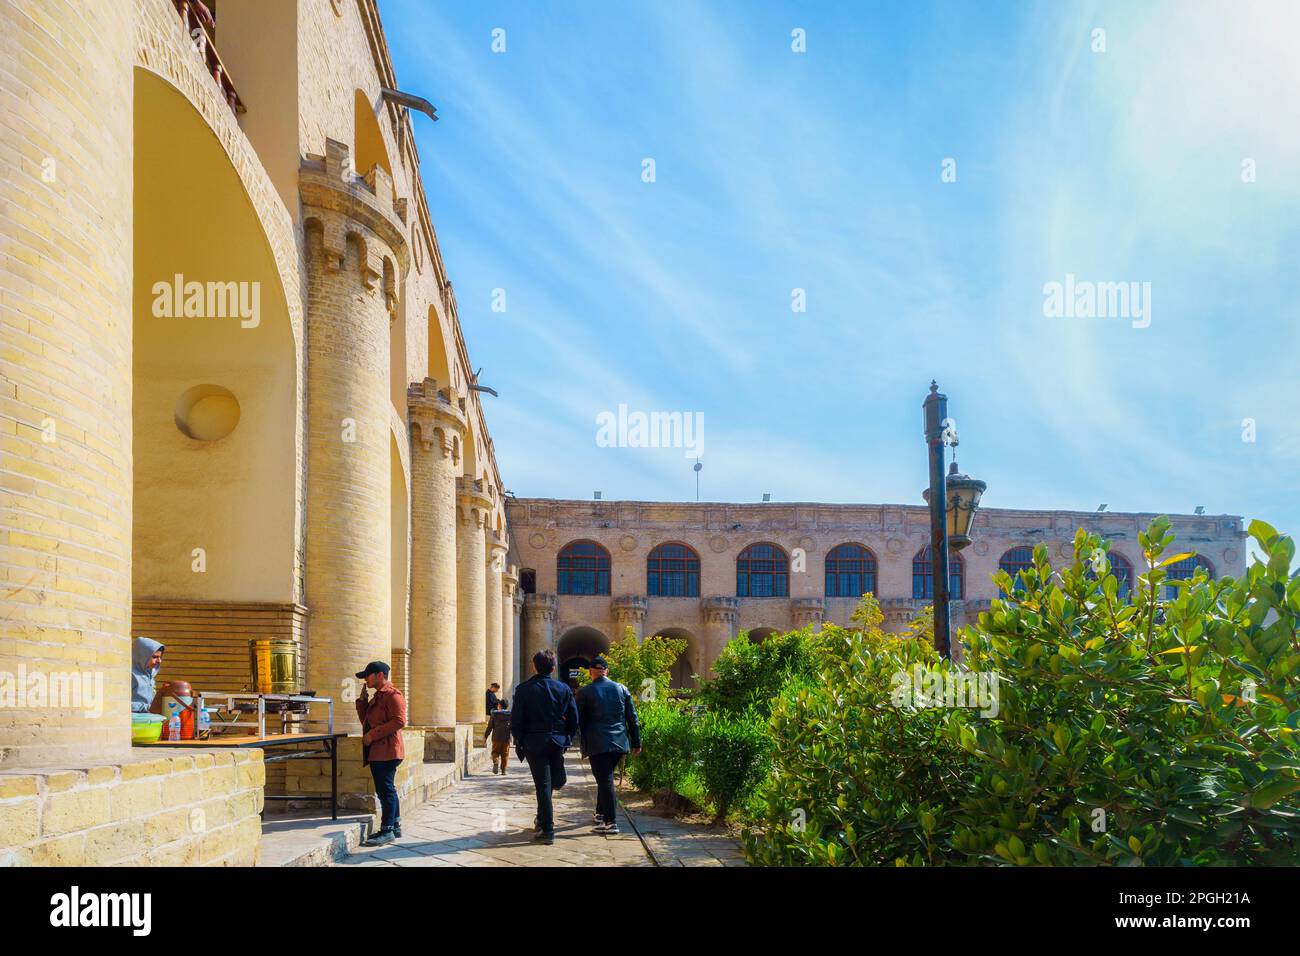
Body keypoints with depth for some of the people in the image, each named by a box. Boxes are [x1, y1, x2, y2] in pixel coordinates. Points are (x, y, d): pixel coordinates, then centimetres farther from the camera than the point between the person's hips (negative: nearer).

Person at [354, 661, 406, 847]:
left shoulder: (393, 695, -11)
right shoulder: (377, 696, 20)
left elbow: (399, 721, -22)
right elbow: (365, 720, 24)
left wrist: (373, 734, -20)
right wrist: (362, 700, 10)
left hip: (387, 751, -10)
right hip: (376, 752, 10)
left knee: (386, 789, -8)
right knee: (385, 789, 15)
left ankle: (387, 830, -5)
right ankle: (395, 826, 23)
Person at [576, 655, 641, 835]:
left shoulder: (585, 692, -3)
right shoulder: (621, 689, 7)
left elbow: (577, 719, -1)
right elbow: (632, 718, 9)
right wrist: (636, 742, 14)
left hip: (597, 745, -4)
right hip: (619, 743, 4)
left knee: (605, 780, -4)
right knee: (606, 778, 21)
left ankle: (610, 822, -7)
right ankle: (601, 813, 32)